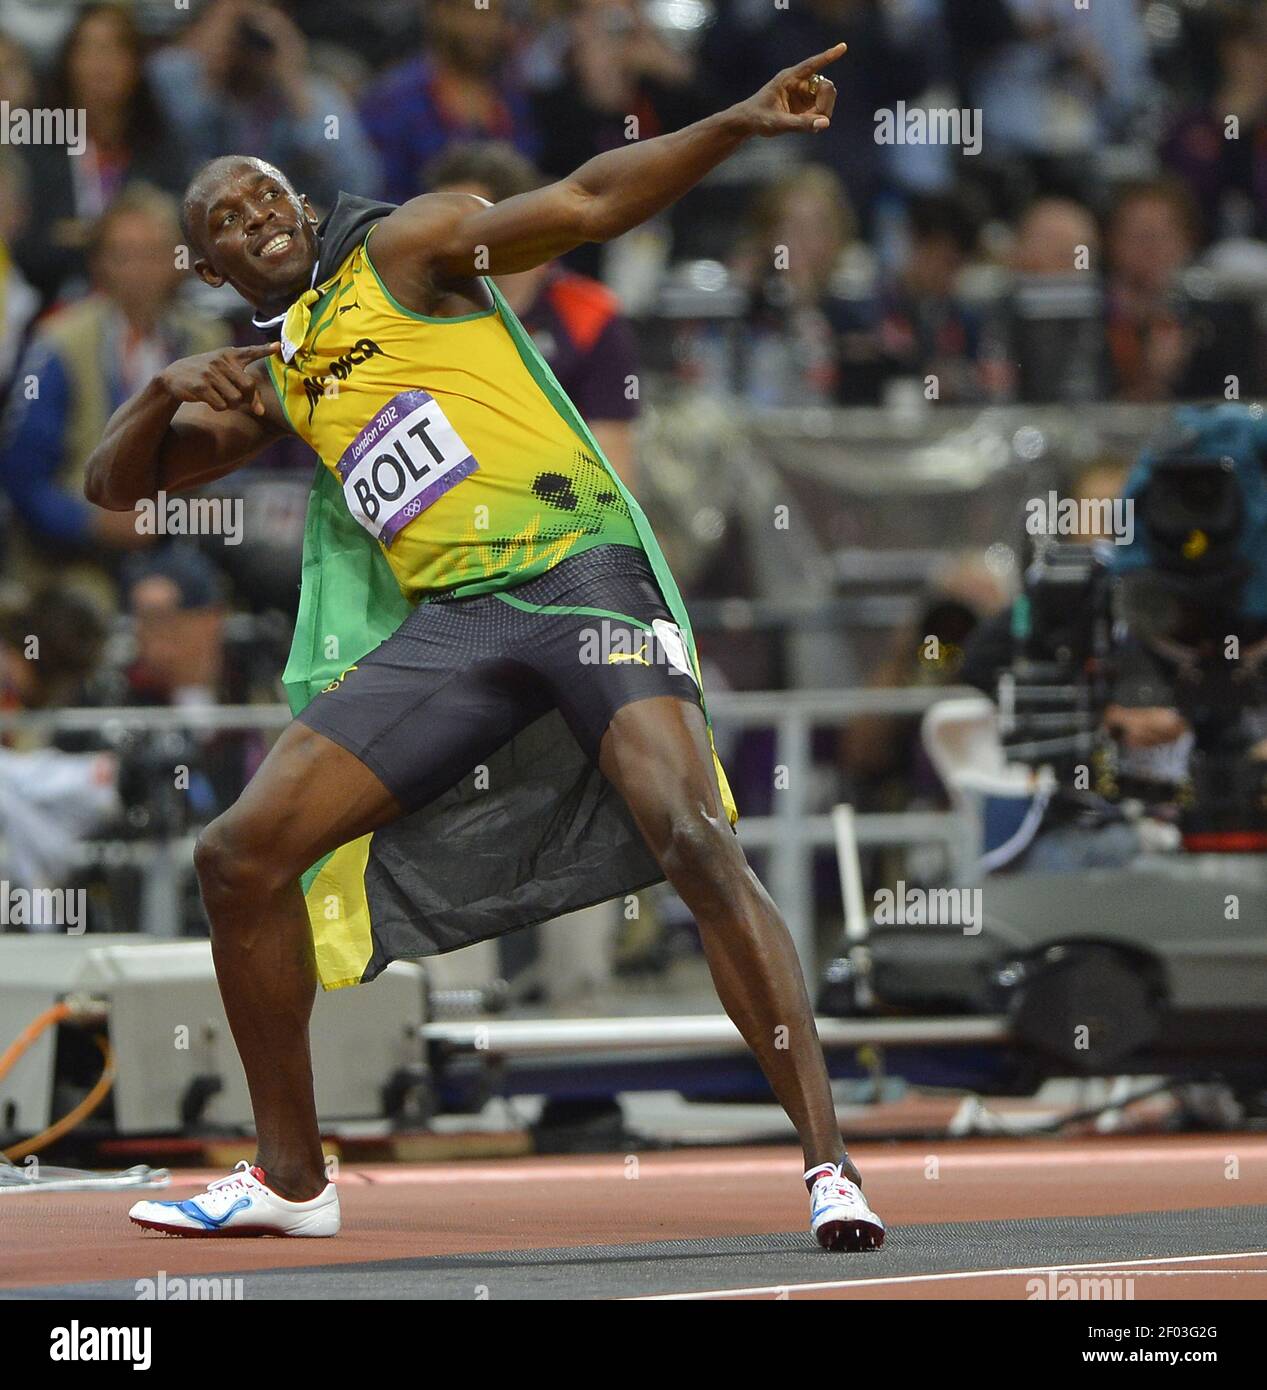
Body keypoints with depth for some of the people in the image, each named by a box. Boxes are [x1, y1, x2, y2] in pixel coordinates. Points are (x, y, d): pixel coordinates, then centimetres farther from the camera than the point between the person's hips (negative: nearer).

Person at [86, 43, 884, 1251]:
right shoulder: (271, 380, 23)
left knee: (693, 841, -24)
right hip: (447, 622, 6)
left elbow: (586, 204, -5)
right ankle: (290, 1181, 12)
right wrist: (167, 391, 5)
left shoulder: (402, 248, 6)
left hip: (576, 572, -6)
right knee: (241, 856, -1)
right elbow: (116, 484, 27)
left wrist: (739, 124, -18)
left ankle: (829, 1163, -25)